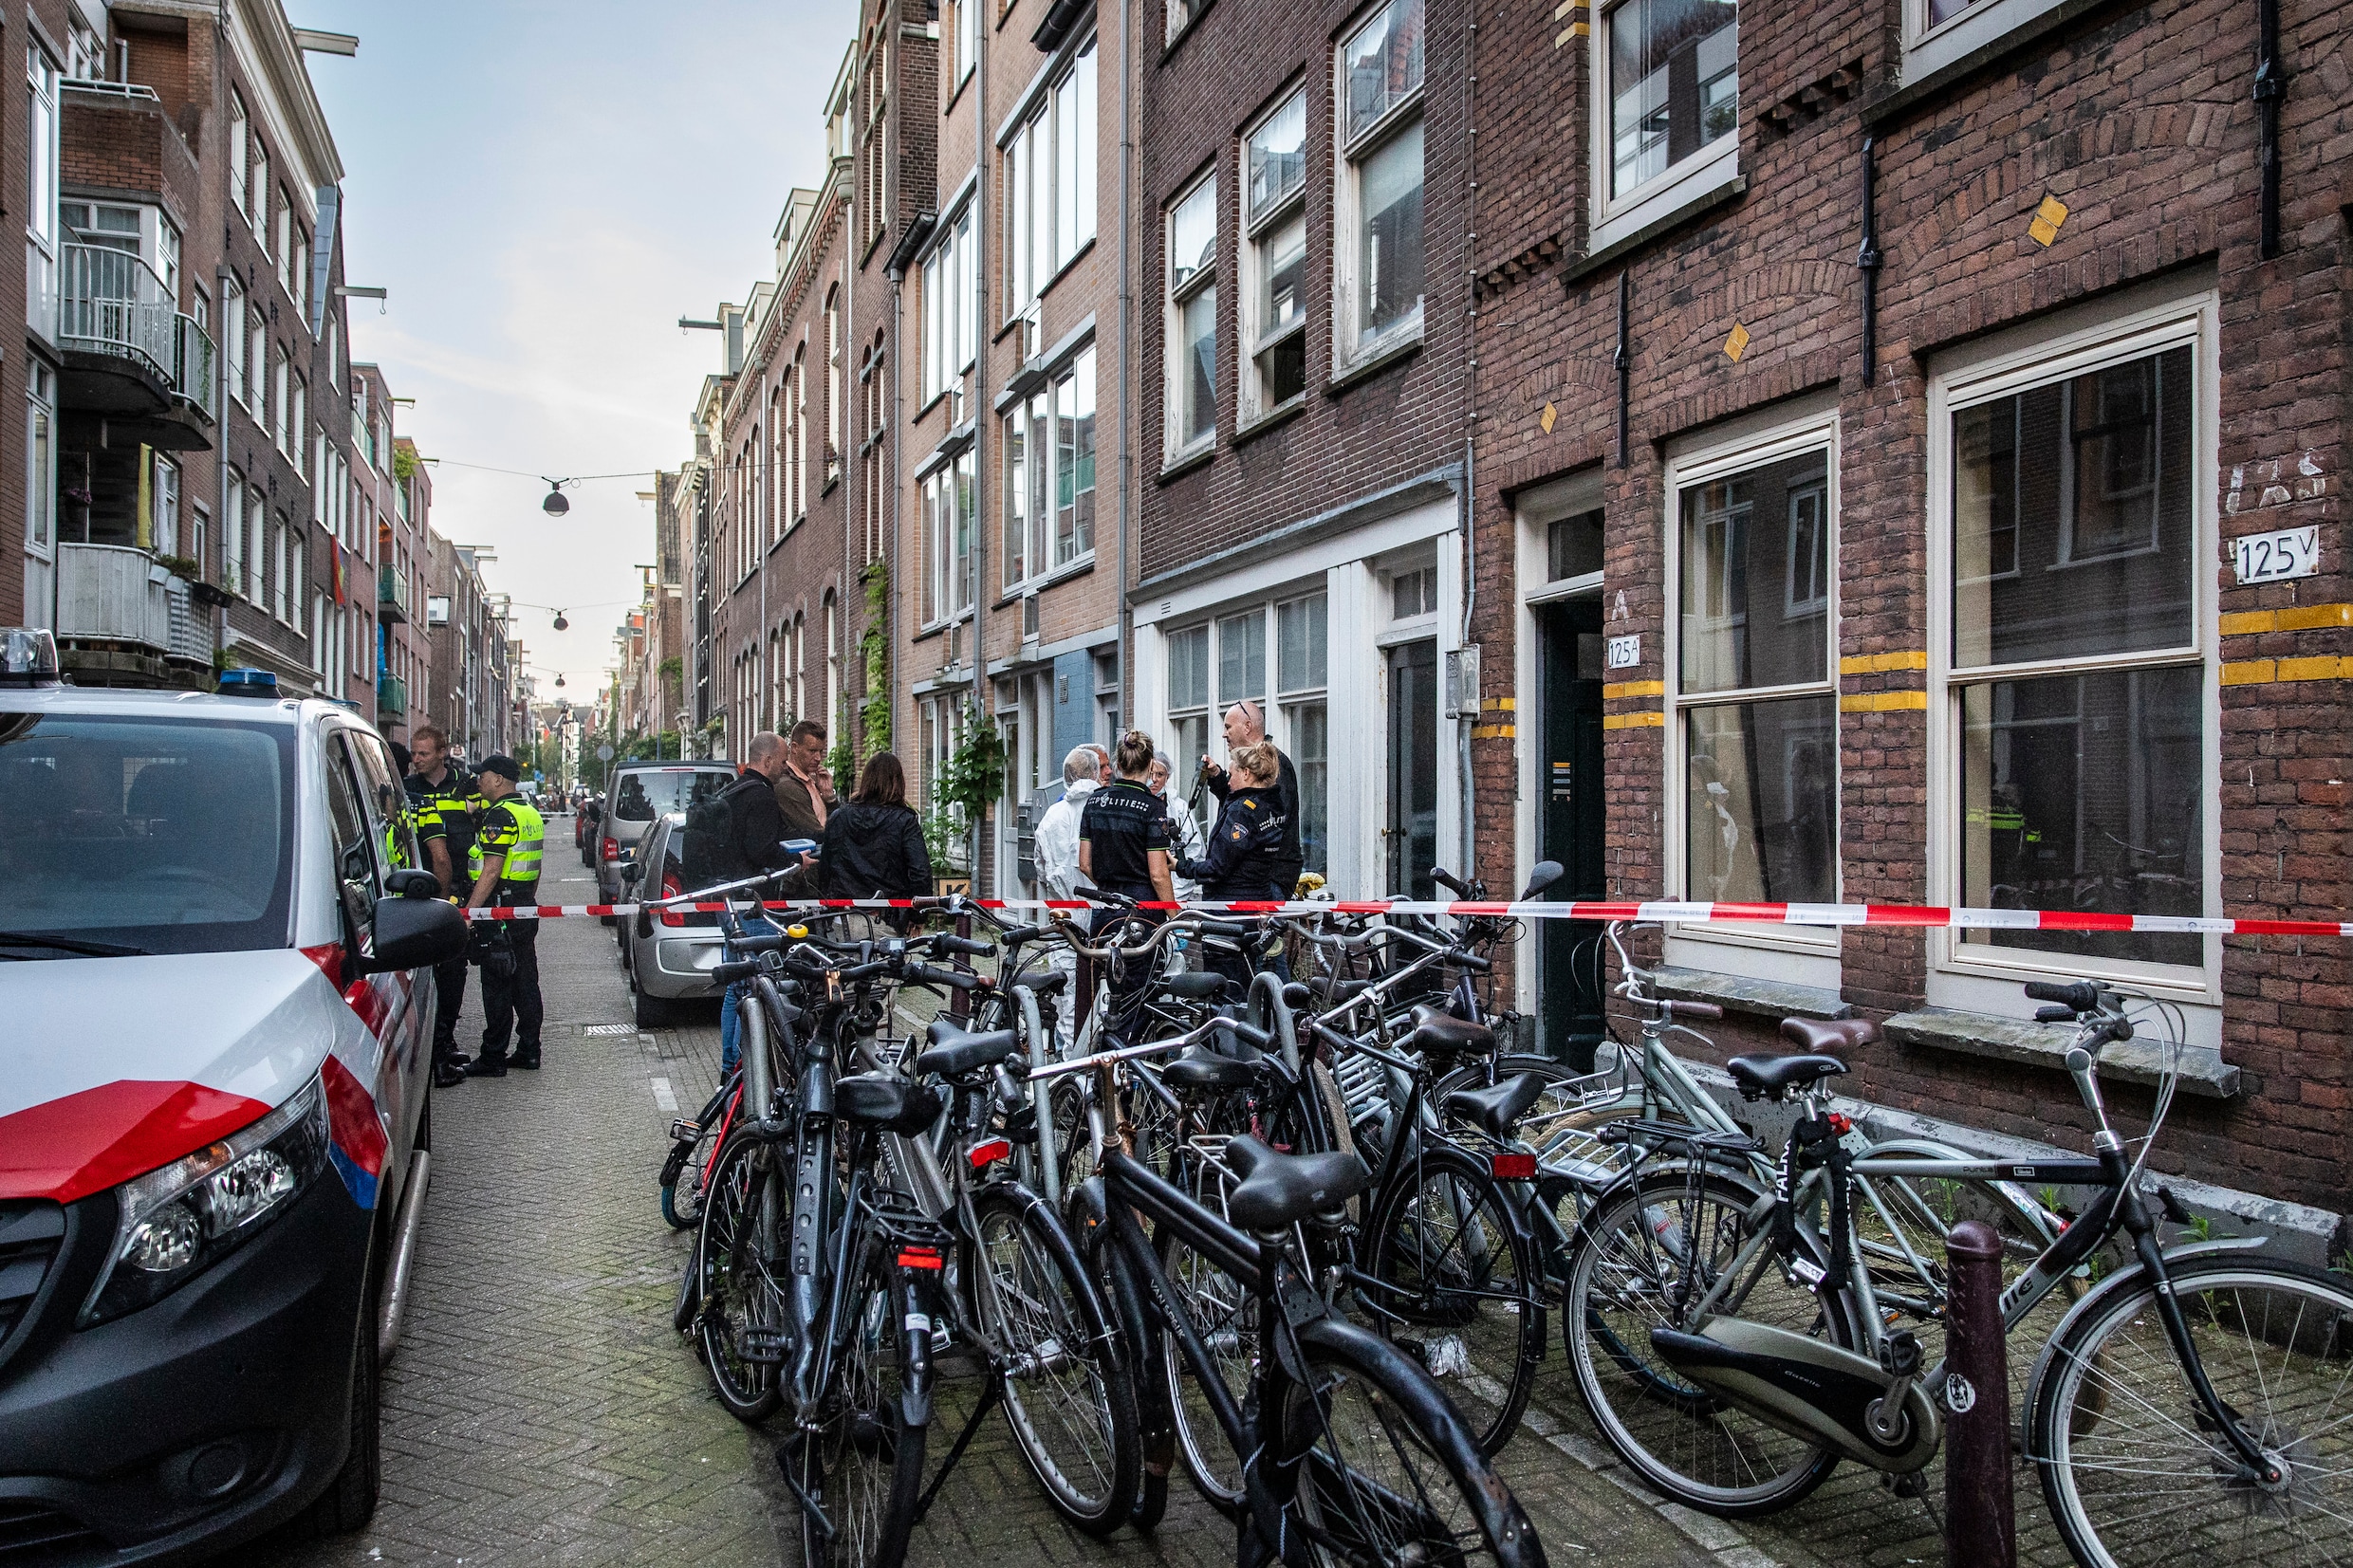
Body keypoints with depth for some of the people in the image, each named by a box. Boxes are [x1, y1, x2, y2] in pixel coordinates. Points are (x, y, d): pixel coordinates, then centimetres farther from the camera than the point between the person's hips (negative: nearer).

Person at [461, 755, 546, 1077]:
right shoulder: (531, 813, 15)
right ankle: (529, 1050, 17)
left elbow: (492, 870, -22)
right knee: (525, 981, 12)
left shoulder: (500, 815, -15)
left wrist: (469, 911, -22)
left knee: (496, 985, -4)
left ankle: (493, 1058, 0)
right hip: (526, 909, 9)